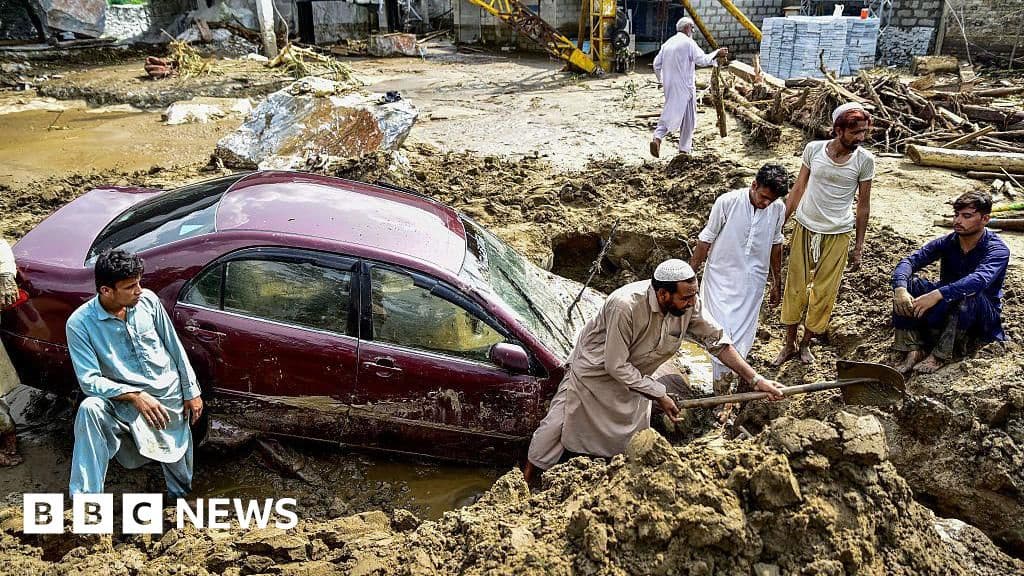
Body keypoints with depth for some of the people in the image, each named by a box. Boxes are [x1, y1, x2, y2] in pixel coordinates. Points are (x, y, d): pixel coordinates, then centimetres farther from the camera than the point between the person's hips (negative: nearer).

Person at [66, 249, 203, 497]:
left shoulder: (148, 301, -6)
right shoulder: (80, 323, -14)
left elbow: (175, 348, 4)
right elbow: (90, 380, -17)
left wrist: (191, 392, 6)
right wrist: (134, 395, -29)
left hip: (171, 398, 3)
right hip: (126, 403, -2)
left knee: (180, 471, 8)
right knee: (90, 409, -34)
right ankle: (85, 498, -28)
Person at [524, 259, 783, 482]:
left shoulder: (689, 305, -22)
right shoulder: (625, 306, -39)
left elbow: (718, 342, -8)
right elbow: (616, 366, -31)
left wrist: (756, 379, -11)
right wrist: (658, 395, -23)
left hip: (633, 378, 5)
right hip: (594, 370, -5)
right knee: (556, 427, 1)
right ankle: (525, 481, 18)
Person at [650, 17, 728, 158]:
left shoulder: (668, 42, 11)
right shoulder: (688, 42, -9)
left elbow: (656, 64, 11)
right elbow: (702, 60, -15)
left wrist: (662, 80, 21)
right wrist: (717, 53, -2)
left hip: (669, 86, 6)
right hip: (684, 86, -6)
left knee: (670, 113, 8)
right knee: (688, 117, 6)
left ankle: (657, 138, -17)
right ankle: (684, 149, 11)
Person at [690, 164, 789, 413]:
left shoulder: (778, 209, -5)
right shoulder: (727, 202, -17)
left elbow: (775, 245, 10)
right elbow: (706, 240, -7)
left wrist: (777, 283, 17)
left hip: (751, 285, 4)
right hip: (721, 280, -3)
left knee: (742, 342, 8)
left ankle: (727, 379, 28)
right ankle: (723, 398, 6)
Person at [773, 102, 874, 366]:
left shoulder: (865, 160, -7)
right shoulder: (813, 149, -7)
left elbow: (863, 205, 0)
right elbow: (798, 190, 3)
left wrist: (859, 246, 2)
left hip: (837, 234, 0)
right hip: (805, 228, 1)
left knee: (824, 292, 6)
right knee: (795, 287, 7)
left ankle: (805, 344, 25)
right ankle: (789, 344, 21)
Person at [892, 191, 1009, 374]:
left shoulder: (997, 250, -18)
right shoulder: (947, 242, -4)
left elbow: (979, 280, -39)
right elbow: (910, 261, -17)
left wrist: (937, 295, -52)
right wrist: (900, 288, -39)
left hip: (983, 316, -5)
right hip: (946, 309, 5)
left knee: (967, 294, -38)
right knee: (910, 284, -19)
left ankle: (940, 355, -27)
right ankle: (914, 350, -25)